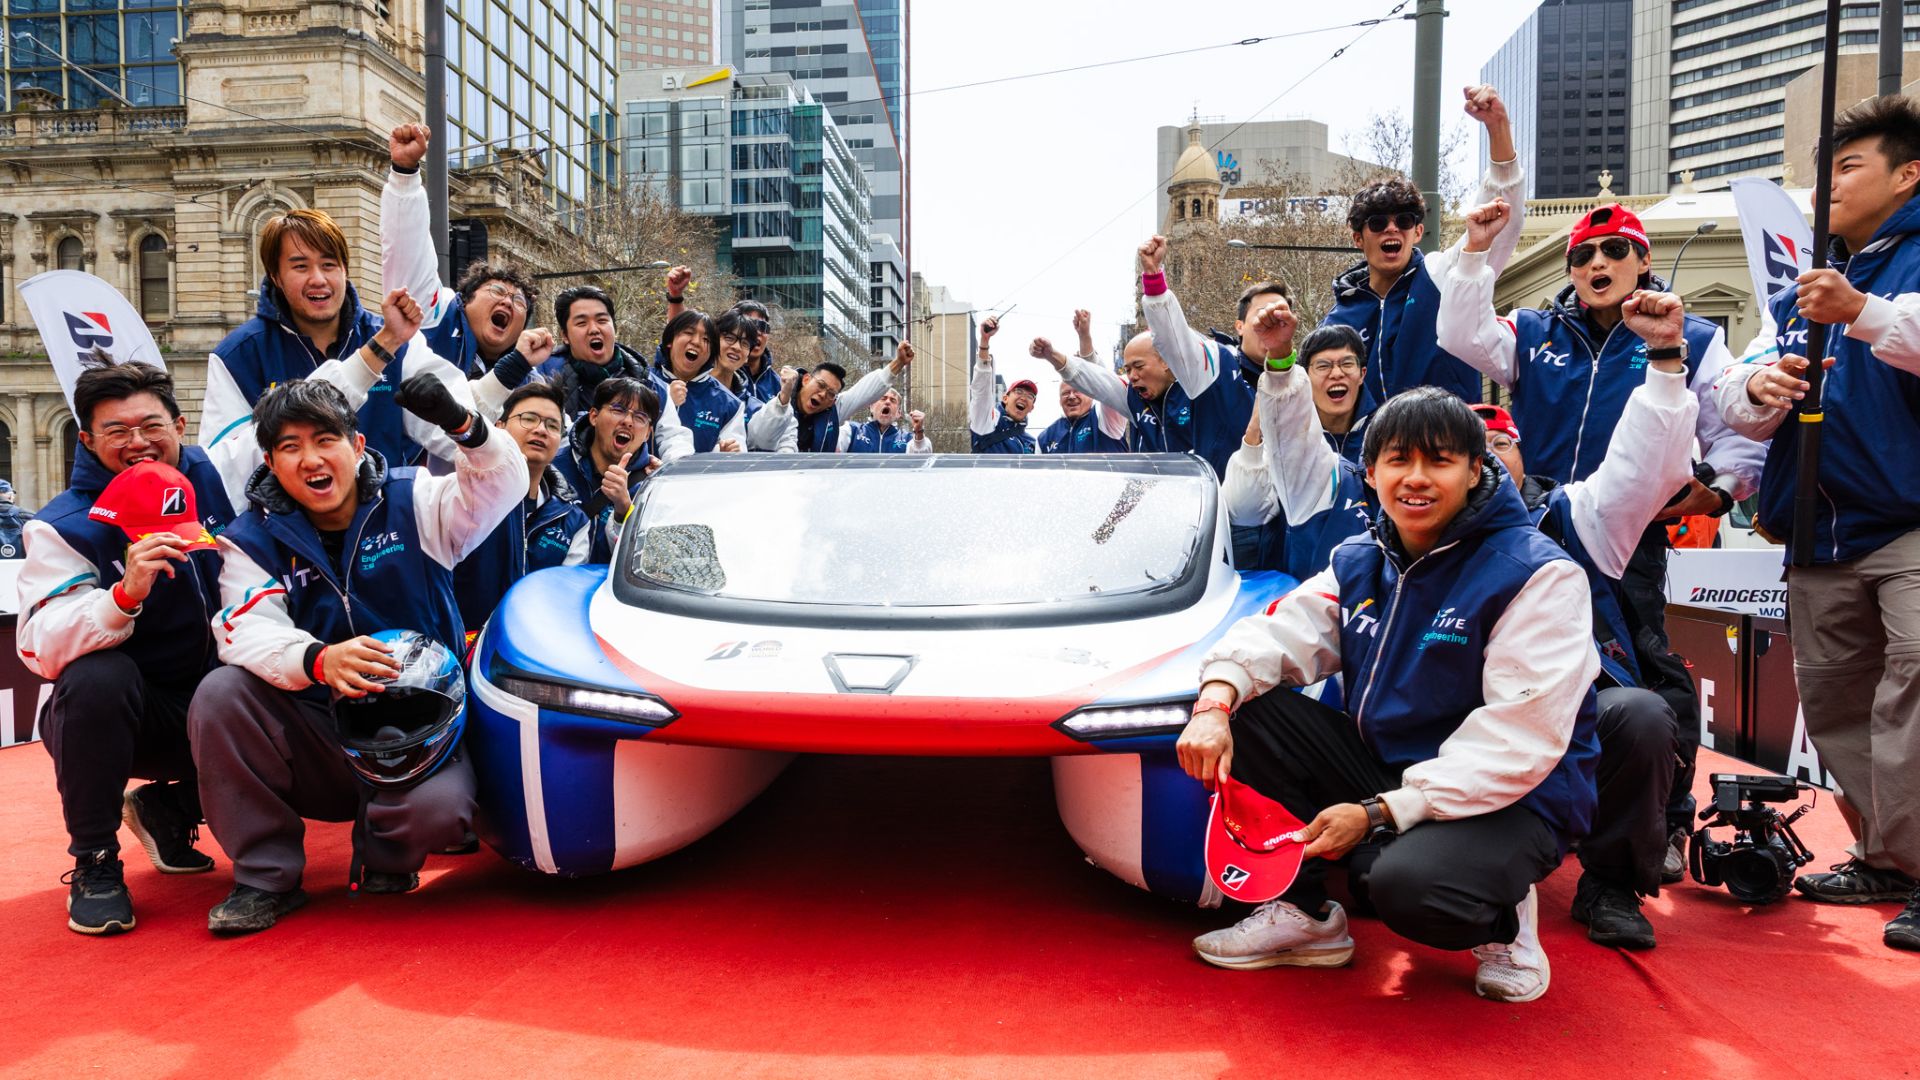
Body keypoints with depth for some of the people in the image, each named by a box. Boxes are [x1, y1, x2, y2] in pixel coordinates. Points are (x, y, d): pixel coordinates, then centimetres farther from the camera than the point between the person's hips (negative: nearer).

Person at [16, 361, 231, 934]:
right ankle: (94, 862, -14)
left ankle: (170, 807, 11)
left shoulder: (212, 481, -5)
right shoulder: (64, 526, -13)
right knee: (98, 676, -35)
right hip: (110, 716, -3)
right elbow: (40, 646, -26)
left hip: (213, 706, 4)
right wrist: (125, 594, -41)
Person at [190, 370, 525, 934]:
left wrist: (463, 424, -38)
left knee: (439, 810, -33)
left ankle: (384, 857, 8)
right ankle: (266, 875, -9)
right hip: (317, 738, 2)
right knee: (220, 694, -25)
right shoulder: (253, 540, 2)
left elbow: (503, 485, -16)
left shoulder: (412, 503, 0)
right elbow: (248, 631, -16)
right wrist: (317, 660, -40)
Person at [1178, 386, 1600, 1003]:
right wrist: (1216, 702, -27)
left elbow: (1519, 740, -23)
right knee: (1248, 709, -10)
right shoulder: (1359, 562, 6)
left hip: (1511, 801, -6)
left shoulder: (1536, 574, -16)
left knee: (1406, 884, -38)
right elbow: (1280, 633, -3)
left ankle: (1503, 923, 1)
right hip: (1383, 768, 7)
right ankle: (1304, 913, 2)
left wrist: (1380, 813, -27)